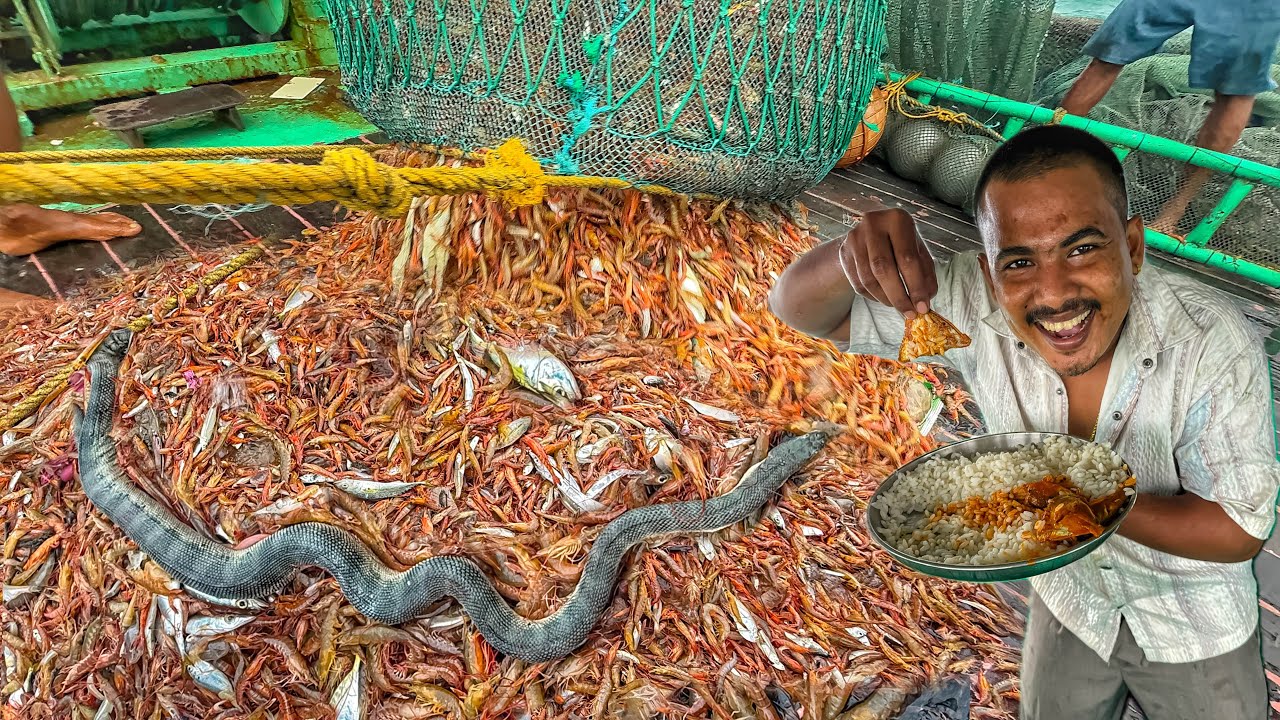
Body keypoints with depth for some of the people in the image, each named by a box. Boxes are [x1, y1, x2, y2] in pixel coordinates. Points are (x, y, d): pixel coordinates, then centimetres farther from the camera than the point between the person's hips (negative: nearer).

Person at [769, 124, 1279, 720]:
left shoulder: (1212, 342, -33)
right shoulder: (974, 308, -29)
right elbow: (800, 309, -28)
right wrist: (852, 257, -50)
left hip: (1193, 624, -1)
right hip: (1067, 595, 2)